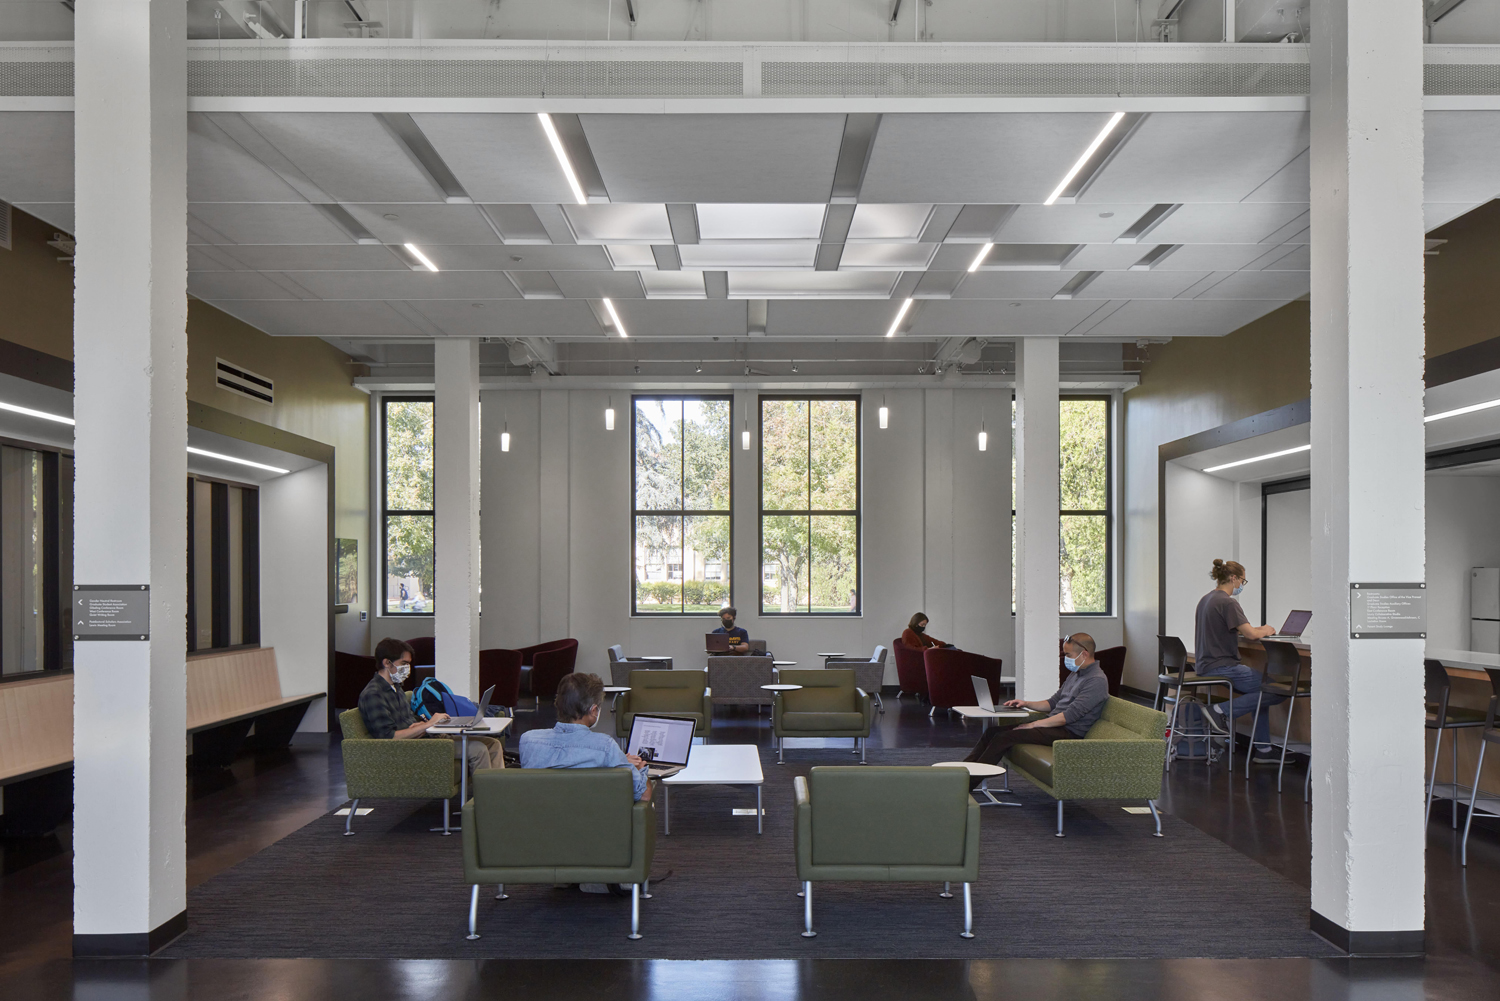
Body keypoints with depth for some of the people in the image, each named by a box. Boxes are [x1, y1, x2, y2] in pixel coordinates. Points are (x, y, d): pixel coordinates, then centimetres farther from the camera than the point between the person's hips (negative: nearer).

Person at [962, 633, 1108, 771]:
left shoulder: (1097, 681, -13)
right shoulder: (1075, 674, 19)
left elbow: (1070, 715, -20)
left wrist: (1033, 725, -19)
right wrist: (1026, 704, 8)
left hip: (1069, 733, -10)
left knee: (1006, 737, -23)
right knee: (992, 732, -4)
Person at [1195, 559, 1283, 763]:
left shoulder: (1206, 599, 15)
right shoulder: (1227, 602, -15)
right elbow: (1251, 634, -19)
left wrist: (1257, 630, 19)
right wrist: (1266, 631, 2)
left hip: (1205, 666, 10)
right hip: (1221, 667, -10)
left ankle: (1262, 749, 17)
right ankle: (1224, 710, -11)